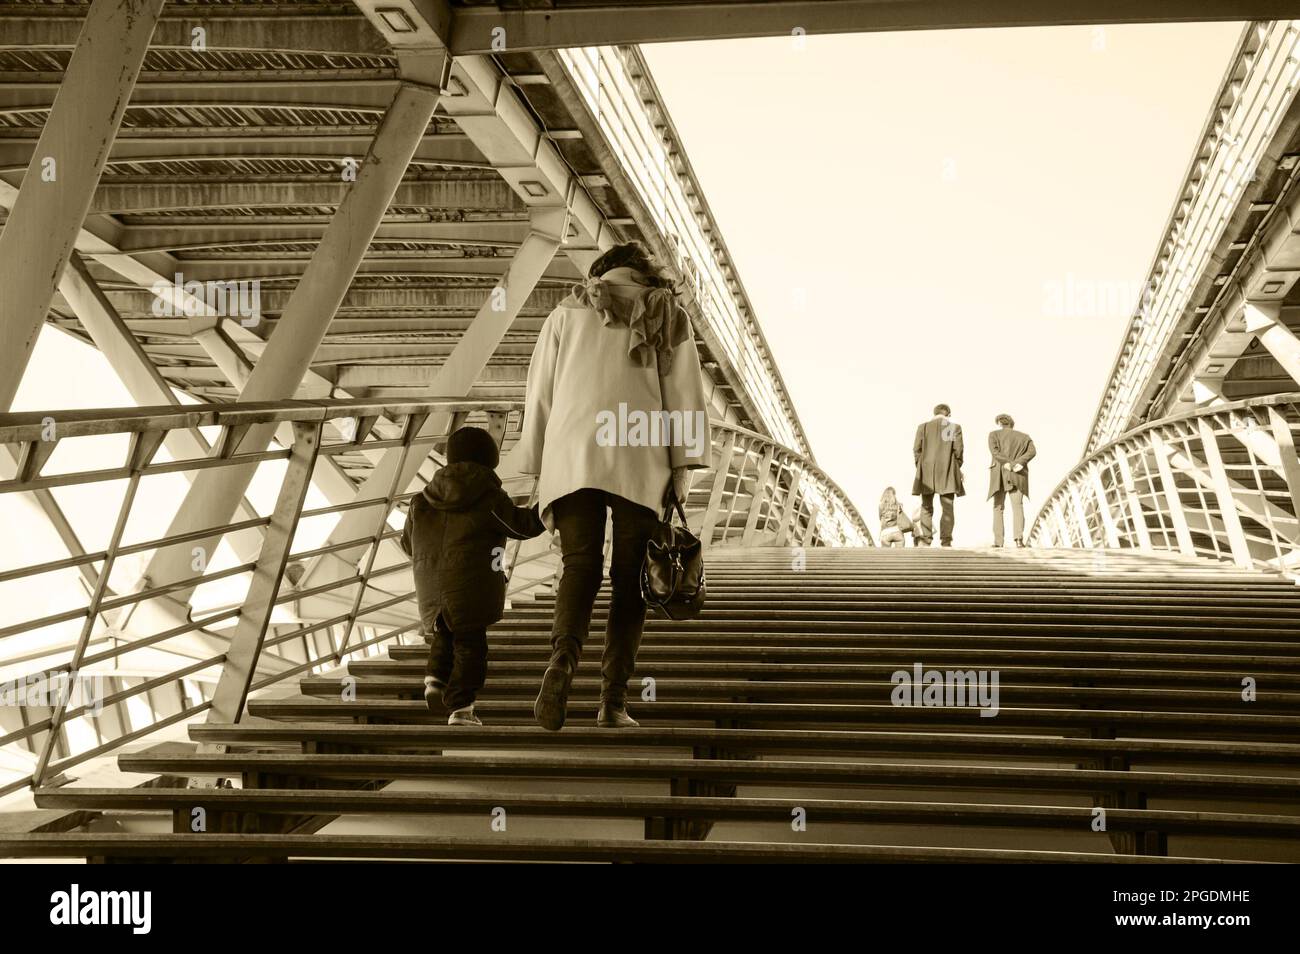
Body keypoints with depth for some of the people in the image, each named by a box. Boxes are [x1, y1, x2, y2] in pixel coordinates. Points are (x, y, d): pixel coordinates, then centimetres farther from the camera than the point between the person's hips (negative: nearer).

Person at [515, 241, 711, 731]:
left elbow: (539, 395, 11)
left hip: (572, 457, 1)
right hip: (640, 466, 0)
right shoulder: (670, 318, 13)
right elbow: (685, 394, 3)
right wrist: (683, 467, 1)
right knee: (629, 580, 5)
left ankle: (563, 661, -28)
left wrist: (538, 472, 13)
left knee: (579, 567, 0)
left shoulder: (566, 314, 15)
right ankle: (613, 700, 0)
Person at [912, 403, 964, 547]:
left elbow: (916, 449, 0)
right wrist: (957, 466, 10)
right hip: (947, 474, -1)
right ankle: (946, 540, -6)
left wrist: (920, 467, 10)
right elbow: (958, 449, -4)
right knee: (948, 508, 3)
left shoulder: (923, 427, 5)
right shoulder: (954, 427, 2)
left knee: (926, 508, 7)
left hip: (926, 473, 1)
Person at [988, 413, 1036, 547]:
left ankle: (998, 540, 1)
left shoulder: (994, 435, 6)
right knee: (1017, 506, -4)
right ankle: (1019, 537, -22)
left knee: (998, 507, 7)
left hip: (1000, 476, -1)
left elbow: (994, 451, -12)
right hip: (1017, 476, 1)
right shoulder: (1024, 437, 13)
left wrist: (1008, 464, -16)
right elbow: (1032, 452, -4)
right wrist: (1017, 463, -12)